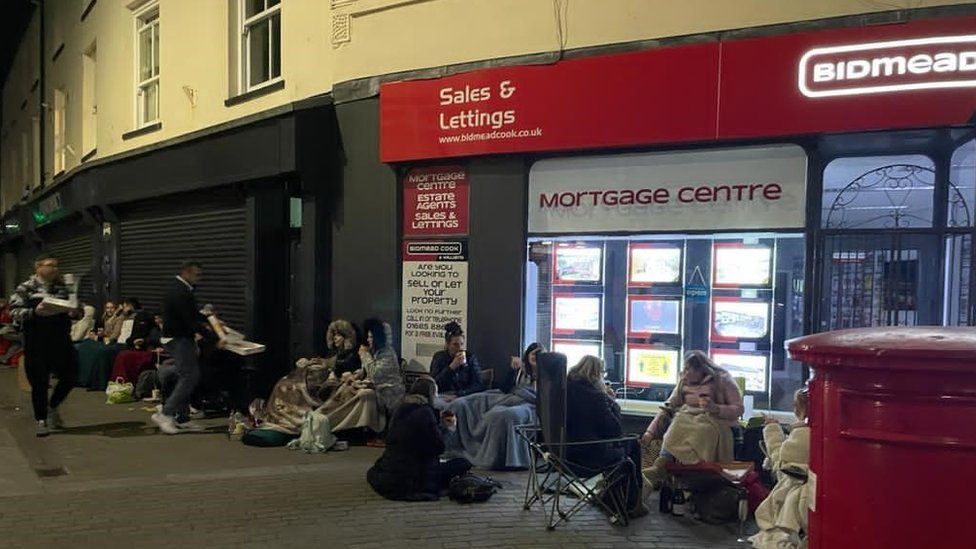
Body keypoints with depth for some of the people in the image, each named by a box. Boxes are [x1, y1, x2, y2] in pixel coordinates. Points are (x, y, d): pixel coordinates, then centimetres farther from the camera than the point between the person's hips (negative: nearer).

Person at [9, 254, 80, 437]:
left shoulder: (63, 287, 10)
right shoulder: (25, 288, -1)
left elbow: (76, 310, 17)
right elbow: (14, 312, -7)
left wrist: (74, 312, -6)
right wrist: (35, 312, -23)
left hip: (61, 341, 4)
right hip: (36, 344, -4)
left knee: (70, 376, 6)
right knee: (39, 382, 2)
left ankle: (53, 407, 31)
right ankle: (41, 420, 15)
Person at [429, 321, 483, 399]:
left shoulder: (471, 358, 2)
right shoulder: (439, 357, 2)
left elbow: (478, 385, -6)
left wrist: (457, 395, -19)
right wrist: (452, 367, -16)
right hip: (442, 399, 0)